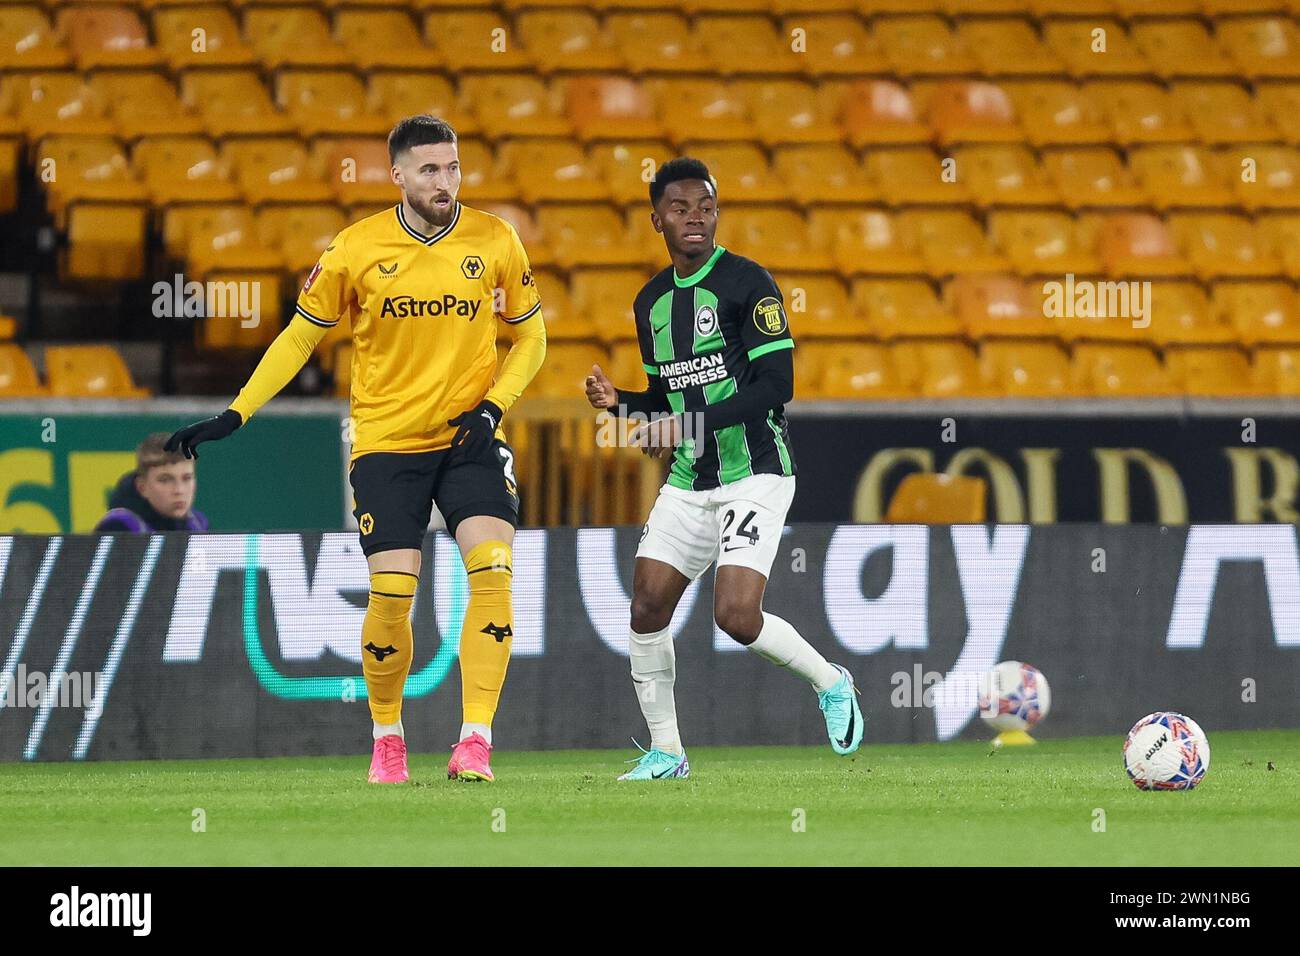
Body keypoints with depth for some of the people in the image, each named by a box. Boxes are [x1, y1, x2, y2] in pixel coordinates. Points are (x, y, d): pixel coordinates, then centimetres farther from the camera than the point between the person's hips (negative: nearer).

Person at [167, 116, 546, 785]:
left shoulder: (495, 241, -2)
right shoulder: (357, 248, -5)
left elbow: (530, 335, 9)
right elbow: (301, 336, 5)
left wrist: (494, 404, -7)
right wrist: (234, 415, -2)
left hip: (469, 438, 1)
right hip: (386, 442, -1)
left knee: (492, 569, -19)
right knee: (391, 594, -7)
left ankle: (475, 741, -16)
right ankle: (386, 741, 16)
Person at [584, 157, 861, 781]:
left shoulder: (748, 283, -10)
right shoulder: (651, 302, 12)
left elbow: (775, 386, -17)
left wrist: (688, 424, -22)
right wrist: (619, 401, 0)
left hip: (755, 476, -7)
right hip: (688, 483, 7)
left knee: (736, 616, -18)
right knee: (647, 609, -3)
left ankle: (831, 683, 9)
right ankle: (665, 751, 9)